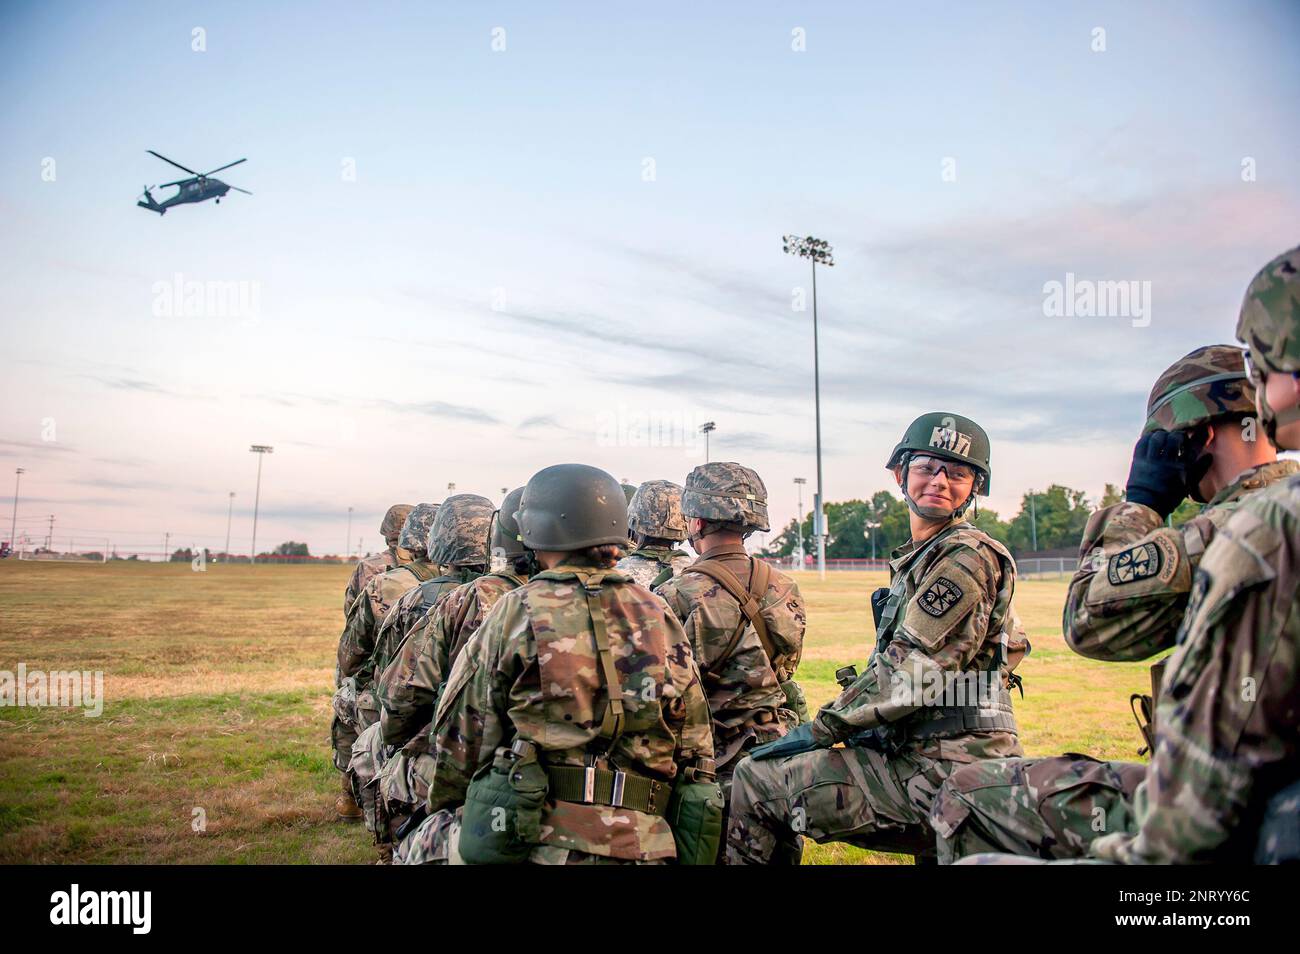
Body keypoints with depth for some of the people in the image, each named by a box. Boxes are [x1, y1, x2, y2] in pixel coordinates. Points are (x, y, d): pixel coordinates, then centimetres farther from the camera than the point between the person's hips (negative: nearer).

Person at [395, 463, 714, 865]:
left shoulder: (515, 613, -4)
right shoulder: (661, 617, 6)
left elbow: (461, 738, -1)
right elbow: (696, 748, 10)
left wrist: (444, 814, 15)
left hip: (527, 842, -3)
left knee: (417, 846, 16)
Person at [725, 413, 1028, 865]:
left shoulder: (966, 557, -13)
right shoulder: (921, 558, 18)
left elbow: (910, 673, -20)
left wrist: (820, 729, -12)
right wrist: (832, 726, 10)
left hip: (941, 775, -10)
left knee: (754, 780, -9)